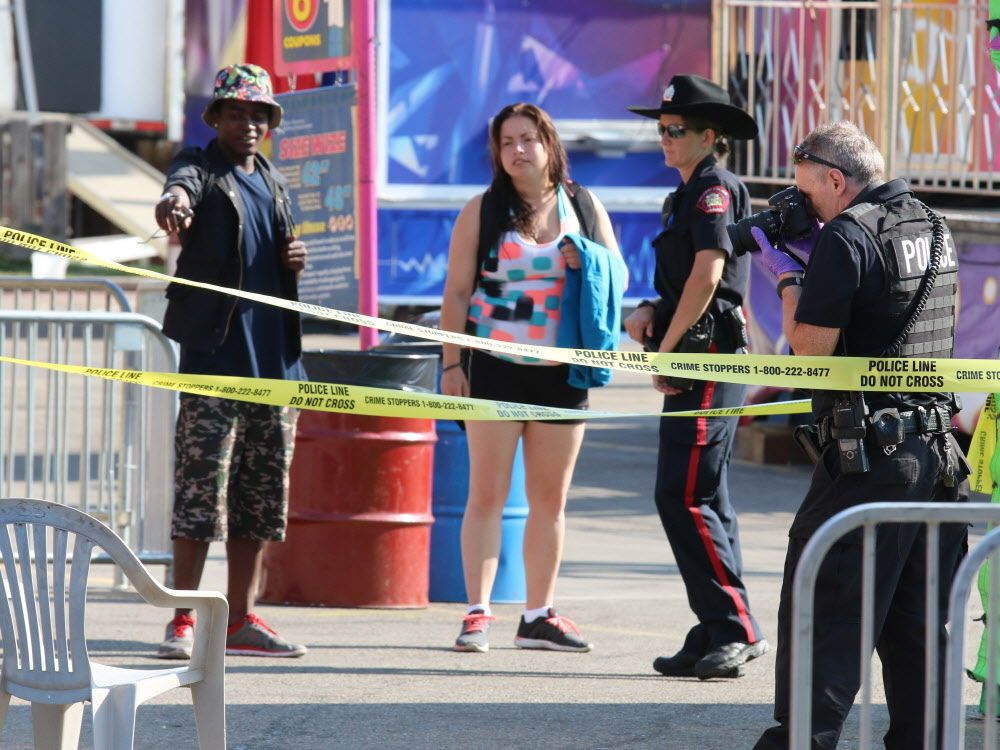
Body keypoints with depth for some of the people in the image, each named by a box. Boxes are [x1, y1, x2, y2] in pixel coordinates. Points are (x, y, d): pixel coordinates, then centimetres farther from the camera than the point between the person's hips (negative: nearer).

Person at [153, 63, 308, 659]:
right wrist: (174, 202, -51)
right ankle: (183, 621, -7)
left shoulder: (275, 184, 19)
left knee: (262, 496, 9)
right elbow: (184, 185, -26)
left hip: (276, 358, 7)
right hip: (214, 357, -7)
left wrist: (295, 262, 6)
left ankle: (242, 620, 16)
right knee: (201, 490, -10)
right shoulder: (201, 168, -1)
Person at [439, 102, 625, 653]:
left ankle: (538, 617, 13)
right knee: (487, 493, -6)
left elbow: (619, 276, 14)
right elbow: (457, 292, 1)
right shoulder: (481, 212, 3)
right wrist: (451, 363, -7)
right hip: (494, 366, -3)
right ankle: (477, 614, -7)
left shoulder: (585, 208, 9)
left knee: (551, 498, 7)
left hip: (561, 372, 3)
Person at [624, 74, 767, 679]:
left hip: (709, 359, -11)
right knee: (704, 500, 11)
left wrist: (666, 348, -14)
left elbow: (708, 274, -21)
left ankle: (736, 627, -13)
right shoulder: (692, 193, 20)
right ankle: (718, 636, 14)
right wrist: (653, 312, 8)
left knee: (683, 497, -14)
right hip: (698, 363, 11)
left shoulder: (716, 189, -11)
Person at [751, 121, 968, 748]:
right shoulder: (933, 229, 13)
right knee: (919, 620, 11)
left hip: (869, 456, -8)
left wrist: (789, 277, 2)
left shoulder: (847, 236, -12)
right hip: (937, 449, 8)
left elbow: (812, 346, -14)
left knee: (822, 611, -5)